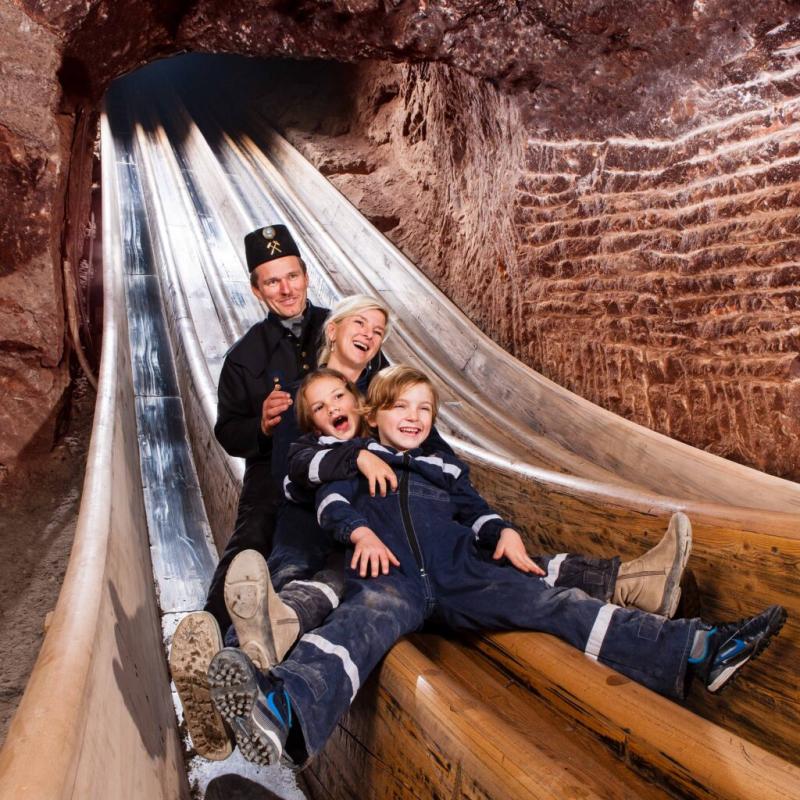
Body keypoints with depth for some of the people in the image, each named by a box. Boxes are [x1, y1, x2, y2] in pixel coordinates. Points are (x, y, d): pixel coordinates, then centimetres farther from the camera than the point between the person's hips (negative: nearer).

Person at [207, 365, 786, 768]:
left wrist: (504, 532, 4)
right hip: (390, 576, -3)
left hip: (458, 576, 4)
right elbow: (331, 501, 8)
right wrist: (360, 530, -13)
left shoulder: (445, 467, 33)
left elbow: (475, 510, 27)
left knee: (551, 602, -15)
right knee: (364, 621, -38)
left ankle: (697, 651, -26)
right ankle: (286, 710, -70)